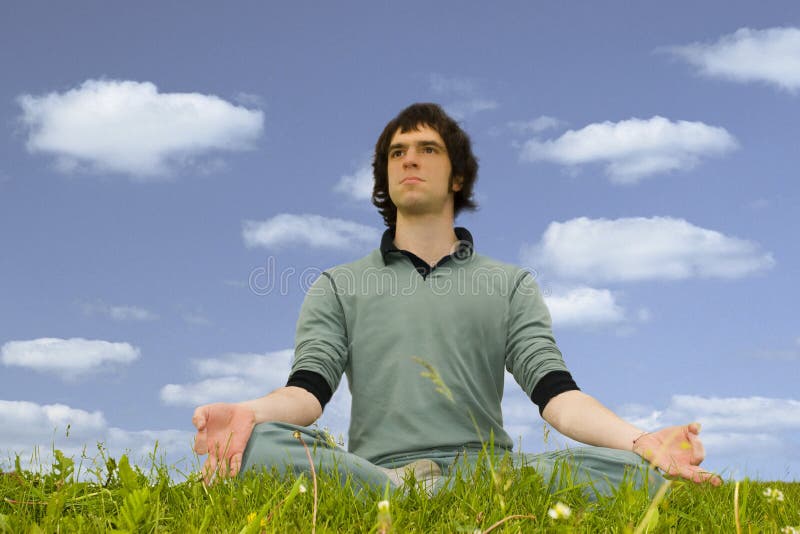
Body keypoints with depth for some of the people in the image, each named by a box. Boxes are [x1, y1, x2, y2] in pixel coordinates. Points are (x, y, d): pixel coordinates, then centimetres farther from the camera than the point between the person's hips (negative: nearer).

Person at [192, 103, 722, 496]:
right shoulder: (338, 287, 18)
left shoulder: (511, 285, 19)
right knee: (260, 445, -31)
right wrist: (250, 412, -24)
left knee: (625, 469, -28)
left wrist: (640, 440, -18)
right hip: (374, 471, -1)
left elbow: (556, 392, 4)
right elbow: (308, 390, 1)